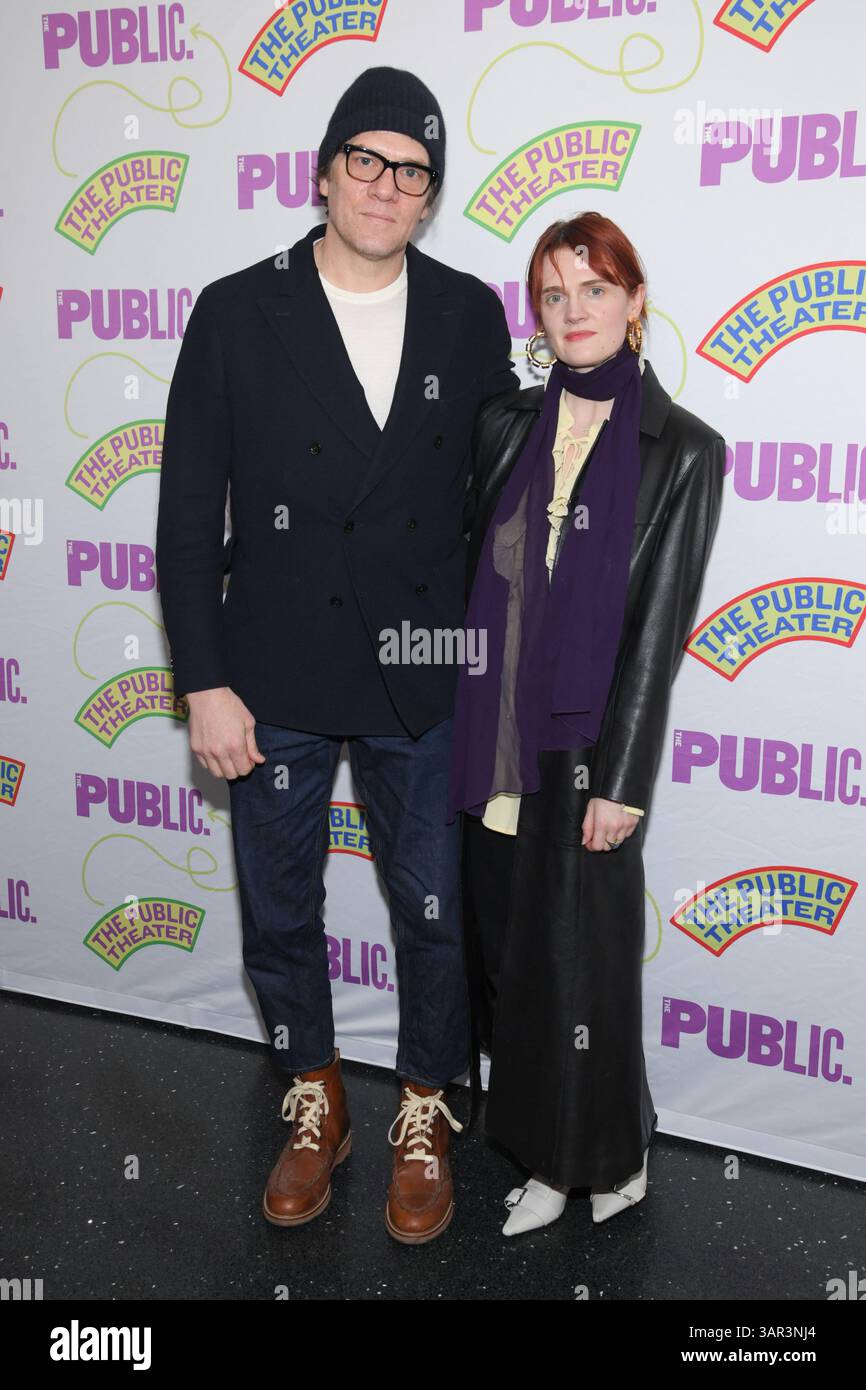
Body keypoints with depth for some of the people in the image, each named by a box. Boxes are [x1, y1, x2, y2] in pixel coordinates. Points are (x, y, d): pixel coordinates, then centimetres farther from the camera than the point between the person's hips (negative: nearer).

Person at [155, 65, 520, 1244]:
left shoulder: (470, 316, 3)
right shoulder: (238, 313, -2)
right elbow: (189, 513, -3)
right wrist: (204, 684, -7)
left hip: (425, 682, 1)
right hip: (275, 682, 0)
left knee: (438, 914, 10)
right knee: (279, 917, 14)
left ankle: (424, 1115, 35)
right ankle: (316, 1108, 39)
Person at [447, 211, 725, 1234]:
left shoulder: (683, 449, -4)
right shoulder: (507, 424, 7)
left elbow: (659, 625, -8)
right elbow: (474, 573, 9)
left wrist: (622, 780, -10)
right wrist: (459, 723, 6)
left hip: (585, 737, -4)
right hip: (494, 730, 4)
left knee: (578, 953, 5)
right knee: (505, 943, 13)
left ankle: (606, 1154, 29)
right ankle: (544, 1153, 34)